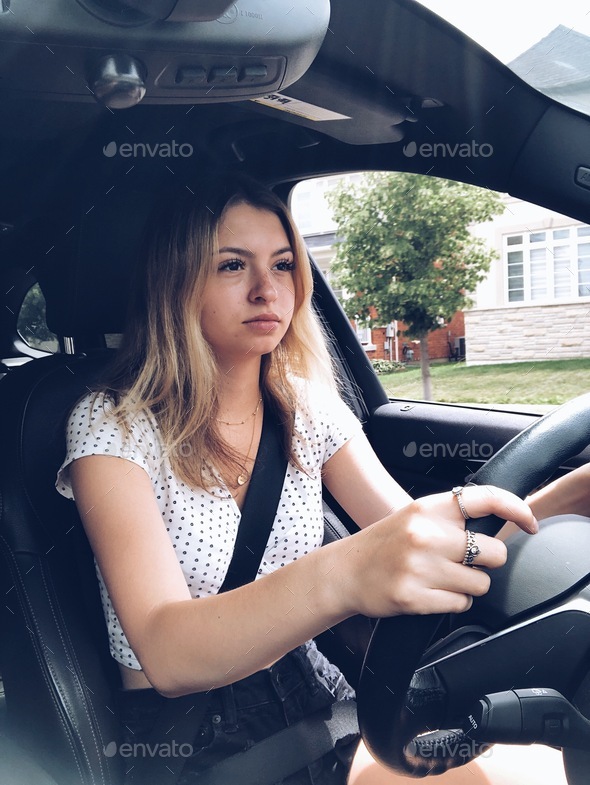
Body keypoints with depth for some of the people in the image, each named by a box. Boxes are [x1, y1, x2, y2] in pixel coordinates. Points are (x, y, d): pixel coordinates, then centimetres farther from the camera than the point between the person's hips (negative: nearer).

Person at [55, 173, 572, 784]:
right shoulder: (111, 425, -14)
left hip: (311, 697, 5)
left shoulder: (310, 411, 2)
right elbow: (167, 656, -26)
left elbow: (415, 542, -5)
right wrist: (342, 577, -44)